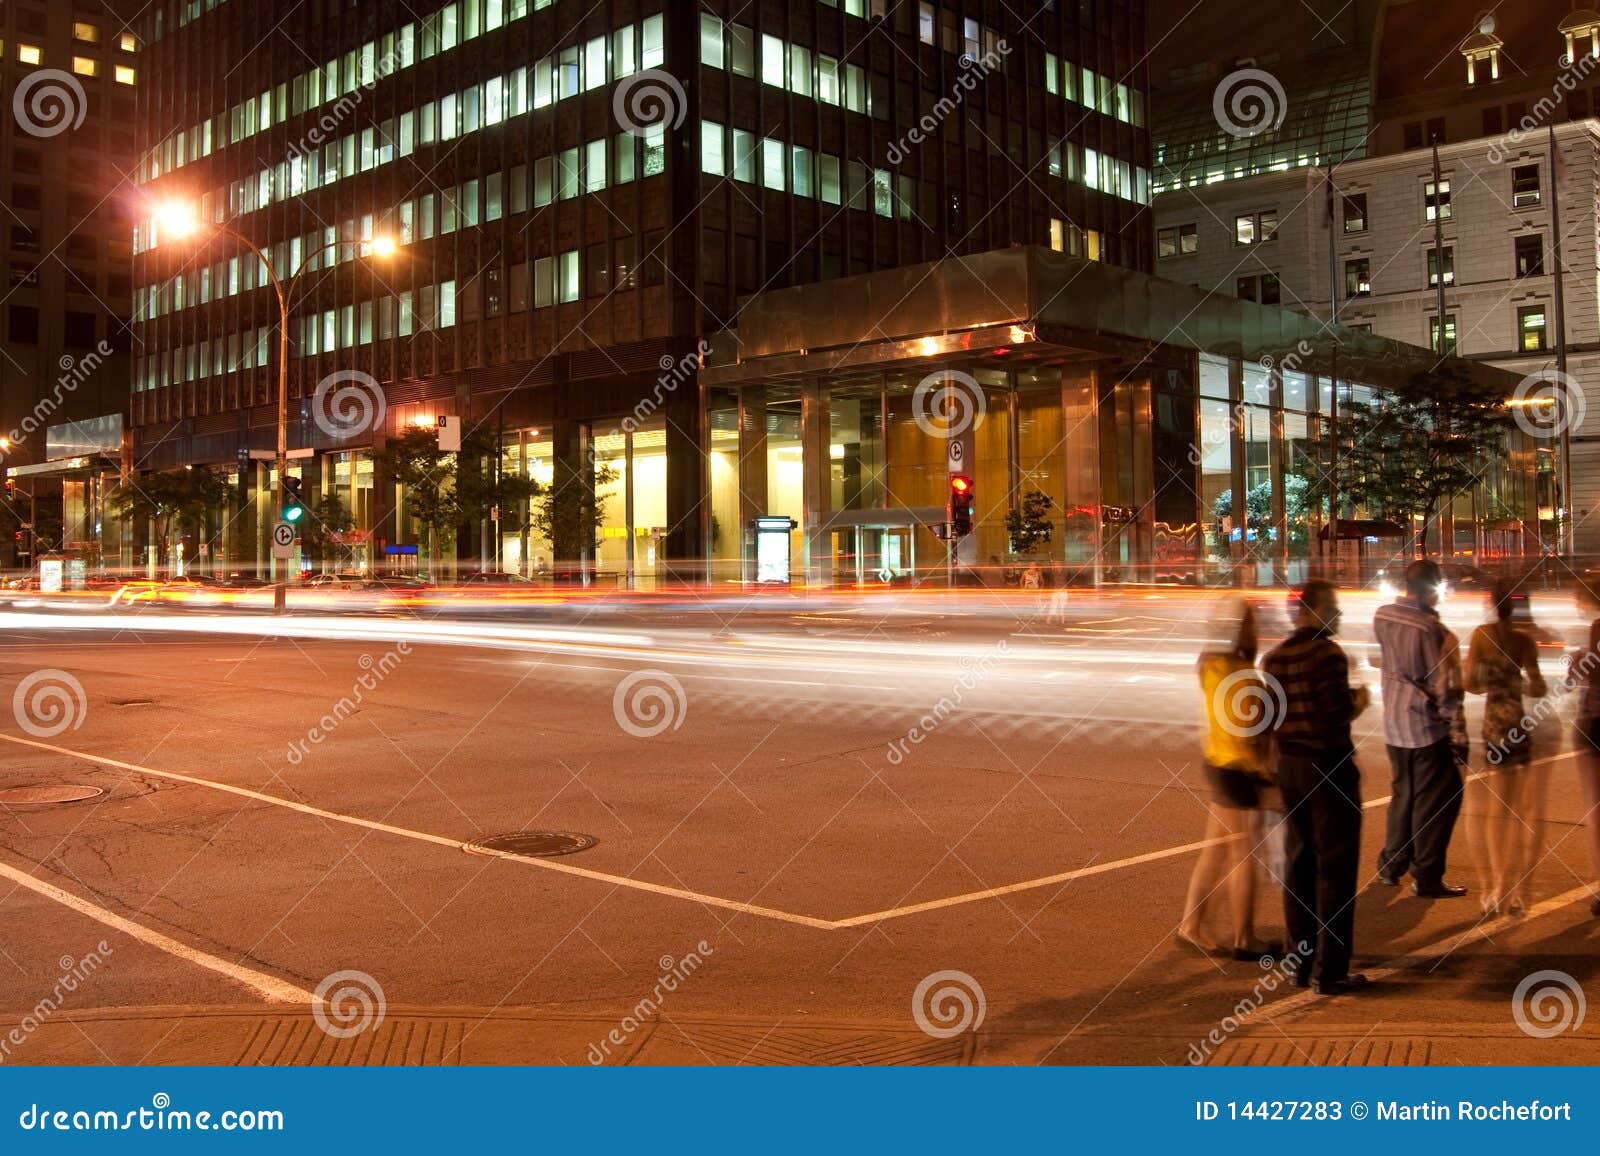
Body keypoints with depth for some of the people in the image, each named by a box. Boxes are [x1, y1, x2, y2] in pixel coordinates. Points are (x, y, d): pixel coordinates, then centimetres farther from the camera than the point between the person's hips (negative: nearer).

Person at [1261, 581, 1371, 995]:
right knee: (1335, 868, 1)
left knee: (1299, 864, 15)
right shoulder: (1328, 653, -16)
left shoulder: (1273, 658, 7)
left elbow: (1269, 719, 9)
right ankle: (1331, 971, 5)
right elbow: (1336, 717, -21)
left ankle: (1301, 962, 23)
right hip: (1329, 767, -7)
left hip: (1290, 766, 7)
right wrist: (1358, 700, -2)